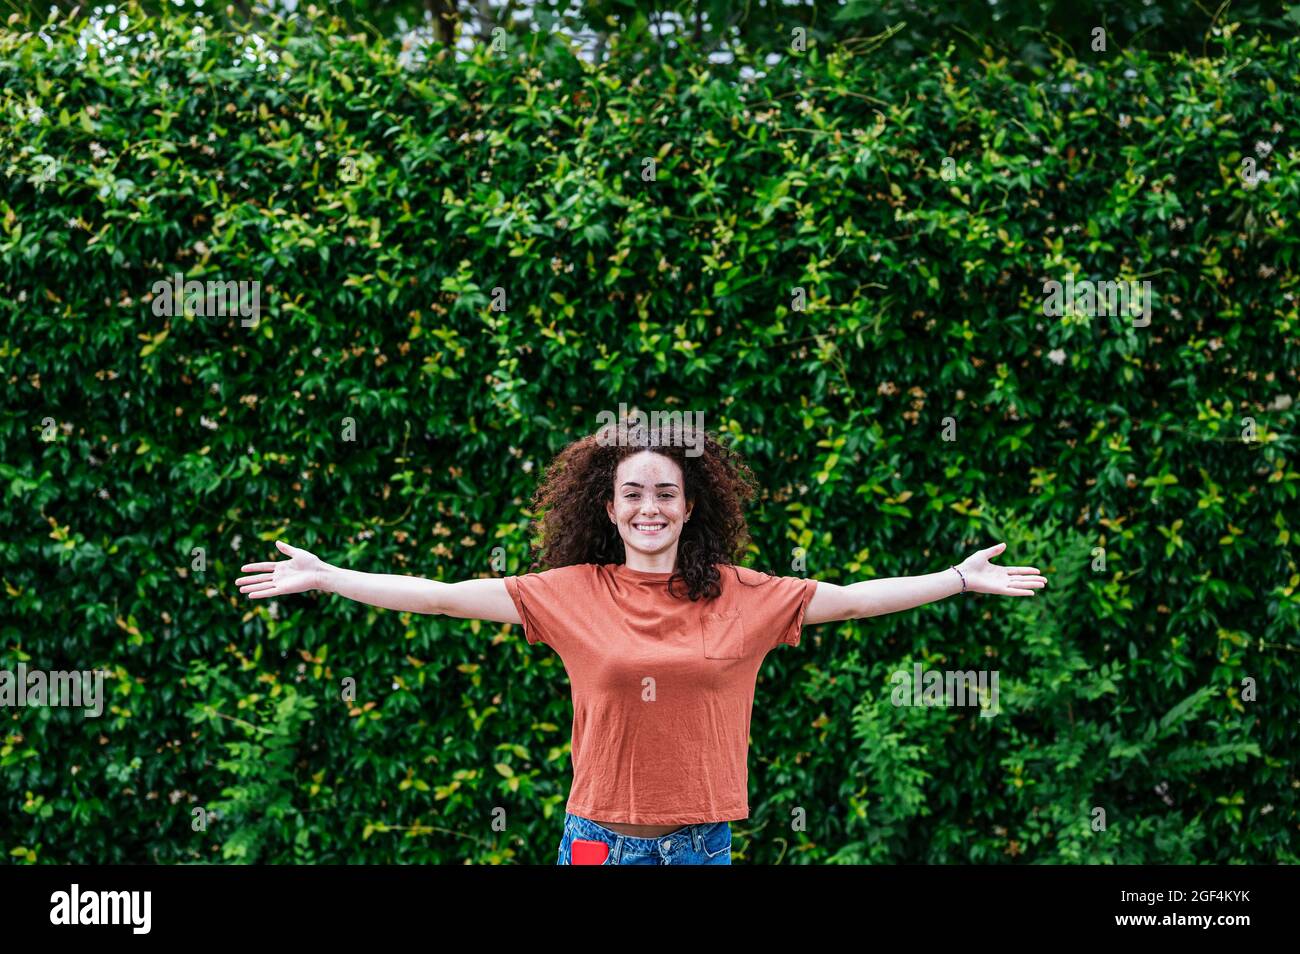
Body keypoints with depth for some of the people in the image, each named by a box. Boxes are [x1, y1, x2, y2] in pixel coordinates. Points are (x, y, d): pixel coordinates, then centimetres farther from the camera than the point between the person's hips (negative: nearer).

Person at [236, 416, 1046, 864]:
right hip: (603, 835, -1)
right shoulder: (572, 593, -2)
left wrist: (959, 579, 1)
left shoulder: (742, 596, 1)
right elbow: (445, 596, -2)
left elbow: (849, 598, 3)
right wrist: (325, 578, -5)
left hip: (701, 839, 1)